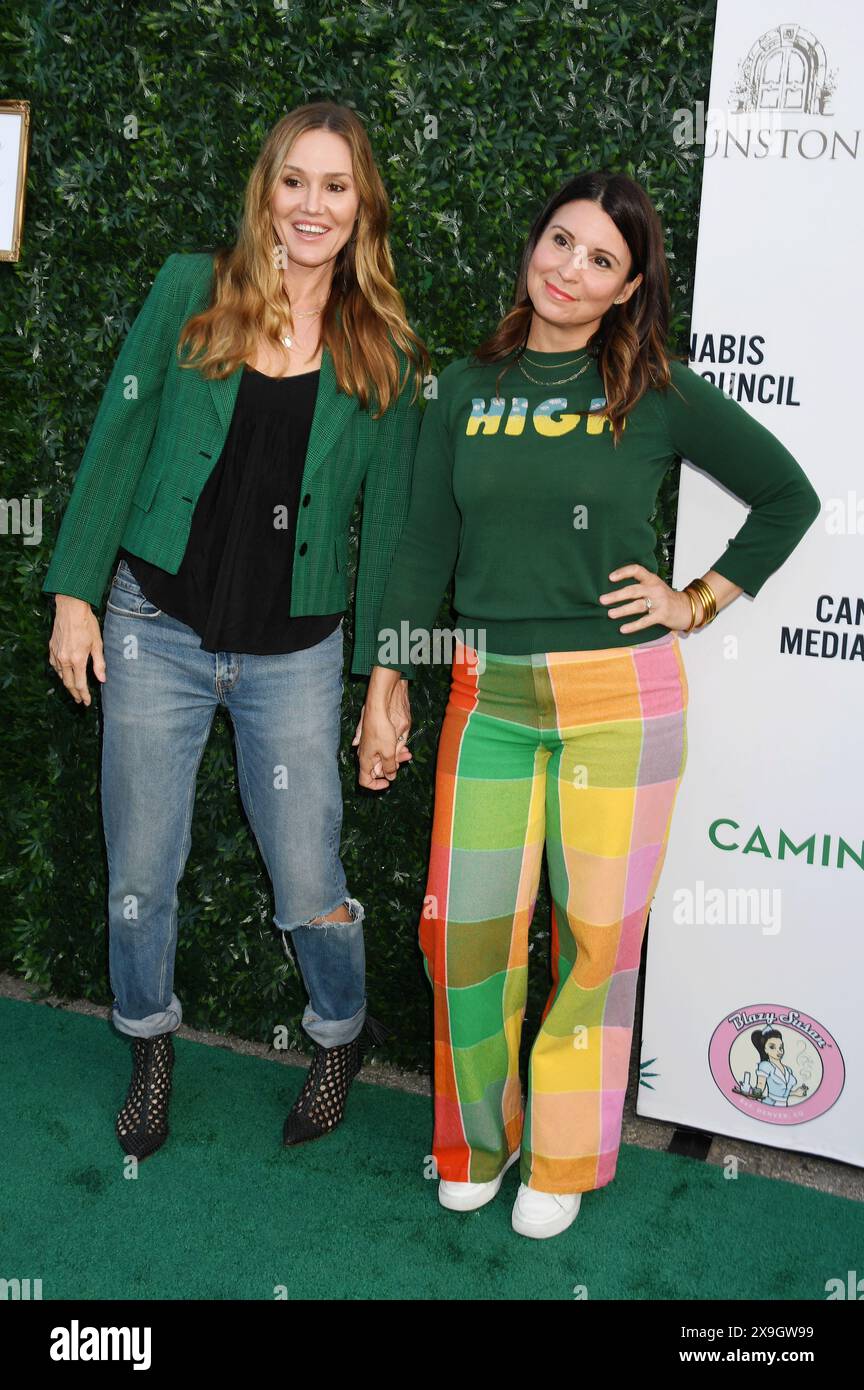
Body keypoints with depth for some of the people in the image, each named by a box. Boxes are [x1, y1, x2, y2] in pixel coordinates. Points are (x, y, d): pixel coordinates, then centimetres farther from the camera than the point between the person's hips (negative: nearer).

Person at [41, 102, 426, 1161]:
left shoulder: (385, 353, 2)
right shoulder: (191, 289, 1)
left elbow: (387, 516, 4)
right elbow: (117, 438, 2)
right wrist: (75, 591, -1)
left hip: (295, 655, 0)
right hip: (156, 630, 1)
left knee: (308, 883, 4)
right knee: (141, 869, 10)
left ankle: (343, 1034, 36)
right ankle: (151, 1050, 37)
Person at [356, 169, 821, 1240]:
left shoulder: (658, 394, -1)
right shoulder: (466, 388, 7)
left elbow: (788, 498, 9)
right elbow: (425, 546, 8)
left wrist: (697, 603, 2)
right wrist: (385, 689, 5)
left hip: (620, 697, -2)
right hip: (490, 696, 2)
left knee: (598, 934, 6)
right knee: (466, 927, 3)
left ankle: (563, 1160, 28)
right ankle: (478, 1140, 29)